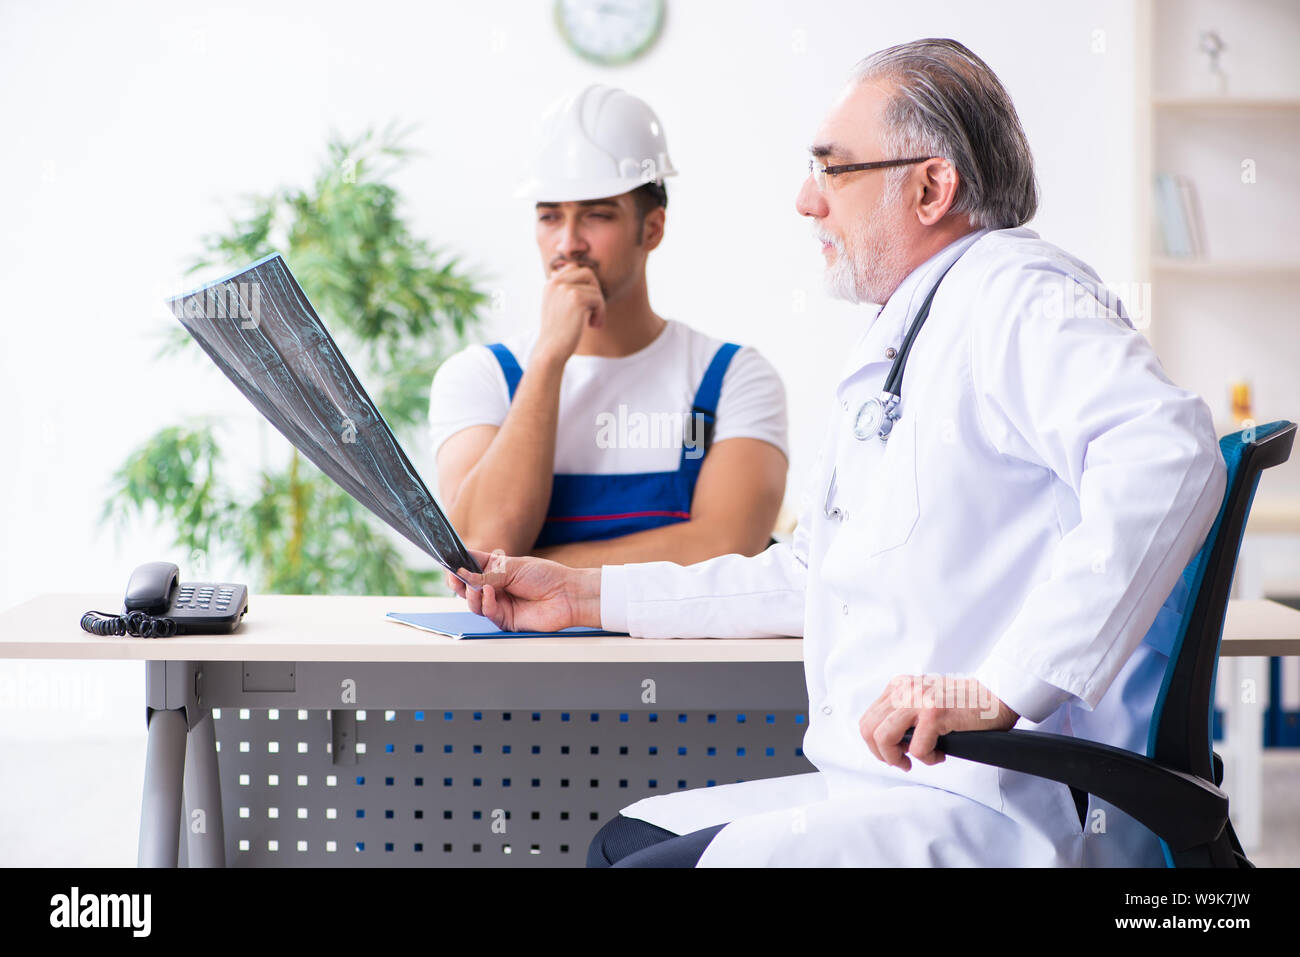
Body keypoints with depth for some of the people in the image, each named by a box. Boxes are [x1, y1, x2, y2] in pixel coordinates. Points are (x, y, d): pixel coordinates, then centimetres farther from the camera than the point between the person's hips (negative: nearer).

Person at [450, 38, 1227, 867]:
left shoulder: (1014, 293, -11)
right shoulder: (896, 347, 23)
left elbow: (1168, 454, -30)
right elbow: (810, 576, 30)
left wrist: (1005, 687, -33)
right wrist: (589, 595, 27)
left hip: (998, 813, -10)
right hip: (881, 790, 10)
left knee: (656, 863, -16)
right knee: (621, 842, 12)